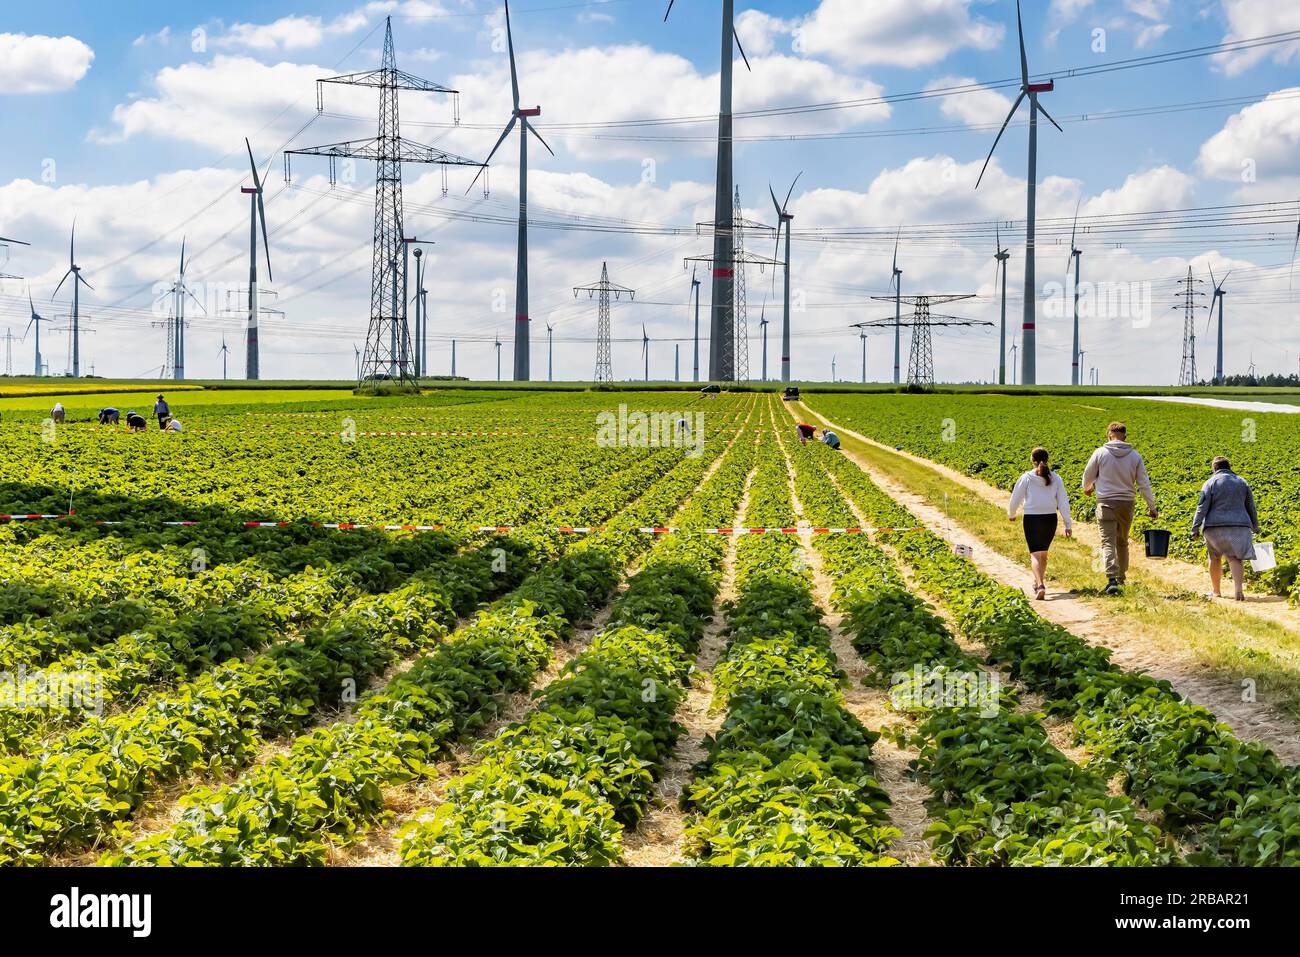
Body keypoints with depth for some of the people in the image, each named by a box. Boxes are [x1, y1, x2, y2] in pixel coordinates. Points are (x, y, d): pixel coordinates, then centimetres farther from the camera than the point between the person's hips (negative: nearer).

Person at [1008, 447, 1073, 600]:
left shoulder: (1026, 478, -7)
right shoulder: (1056, 479, 0)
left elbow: (1015, 499, 1)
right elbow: (1063, 502, 0)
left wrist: (1011, 514, 20)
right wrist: (1068, 524, 3)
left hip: (1031, 519, -3)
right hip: (1050, 519, 3)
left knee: (1035, 554, -4)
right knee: (1044, 553, 21)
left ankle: (1040, 585, -22)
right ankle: (1038, 582, 34)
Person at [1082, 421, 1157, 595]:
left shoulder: (1100, 453, -6)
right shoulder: (1135, 456, 1)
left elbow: (1088, 476, 5)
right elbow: (1144, 484, 3)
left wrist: (1087, 489, 28)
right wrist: (1152, 507, 11)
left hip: (1106, 503, -3)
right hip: (1127, 503, 3)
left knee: (1108, 542, -8)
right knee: (1122, 542, 19)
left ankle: (1112, 579, -23)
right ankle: (1121, 577, 30)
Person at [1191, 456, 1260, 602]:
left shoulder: (1211, 483, -2)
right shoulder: (1242, 482, 11)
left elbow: (1202, 507, -7)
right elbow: (1251, 507, 18)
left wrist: (1195, 529, -6)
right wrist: (1255, 527, 29)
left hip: (1216, 527, -2)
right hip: (1239, 526, 2)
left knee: (1215, 558, 12)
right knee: (1235, 558, -1)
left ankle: (1216, 591, 21)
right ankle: (1238, 590, -21)